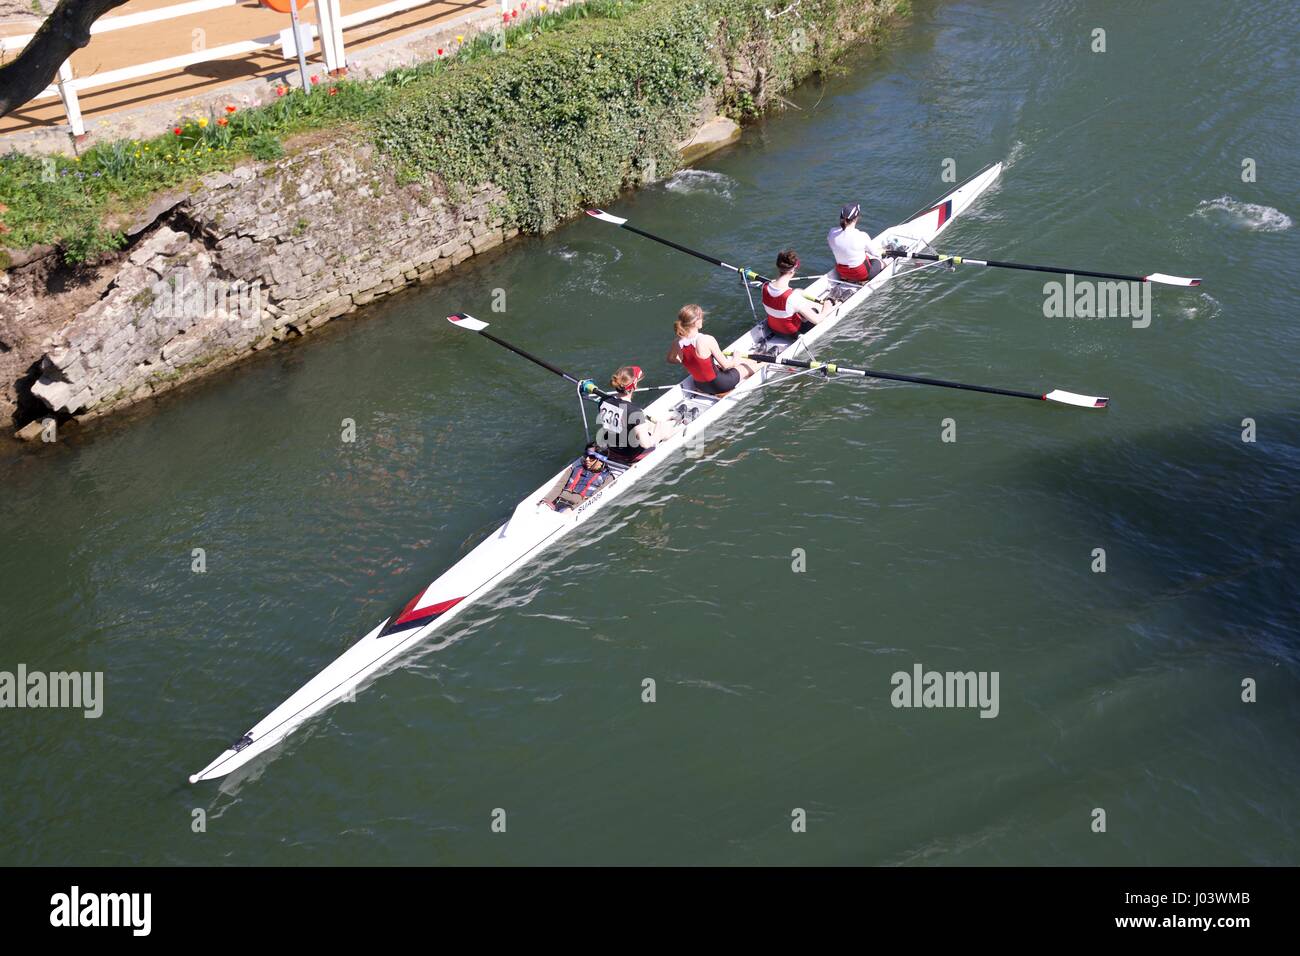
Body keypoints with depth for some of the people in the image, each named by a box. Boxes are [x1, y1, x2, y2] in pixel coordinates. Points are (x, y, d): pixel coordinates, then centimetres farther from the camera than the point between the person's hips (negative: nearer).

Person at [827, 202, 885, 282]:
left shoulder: (832, 233, -16)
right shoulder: (862, 236, -28)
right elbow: (875, 254, -10)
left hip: (841, 273, 6)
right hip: (860, 274, -6)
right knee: (881, 262, 26)